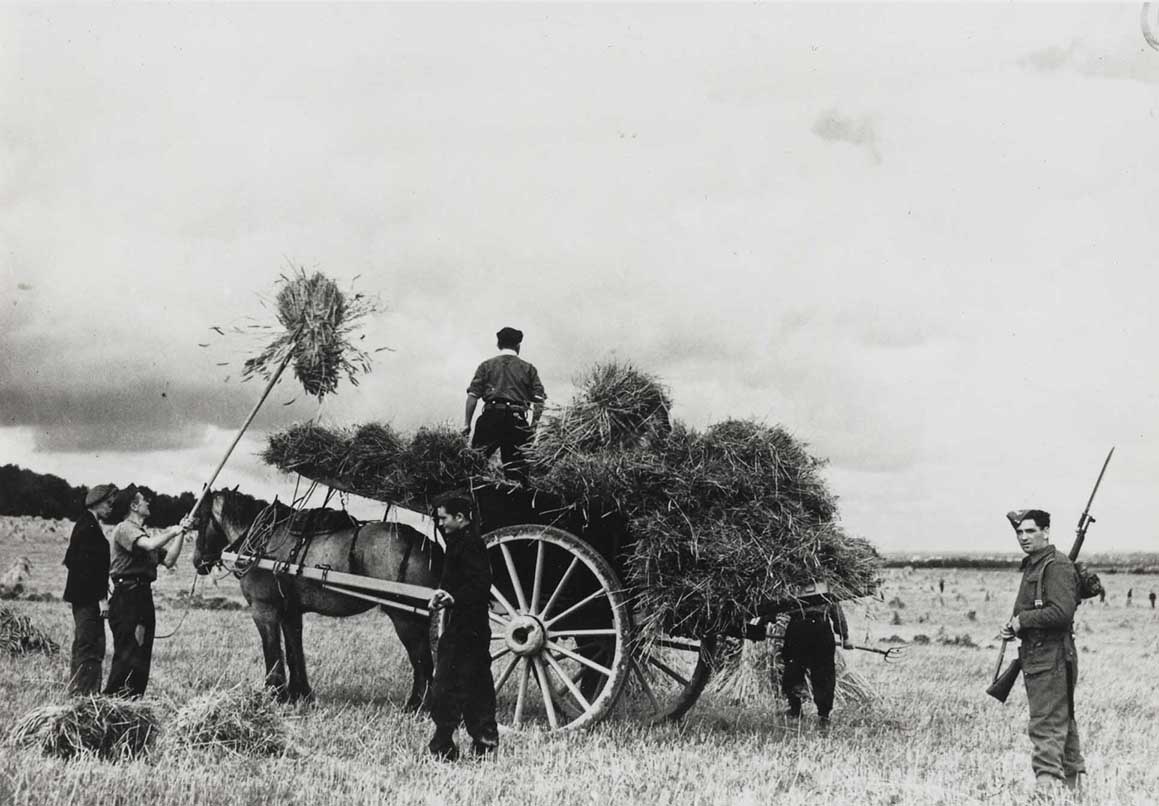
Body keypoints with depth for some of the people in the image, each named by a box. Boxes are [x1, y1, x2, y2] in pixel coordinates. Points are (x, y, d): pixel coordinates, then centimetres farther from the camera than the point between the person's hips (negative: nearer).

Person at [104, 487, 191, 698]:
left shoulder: (144, 534, 20)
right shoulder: (125, 528, -6)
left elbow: (168, 560, 15)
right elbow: (150, 545, -24)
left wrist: (180, 534, 7)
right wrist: (174, 531, -8)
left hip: (144, 597, 9)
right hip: (127, 596, -9)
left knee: (143, 655, 9)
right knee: (127, 654, -12)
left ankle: (134, 697, 13)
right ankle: (112, 696, -10)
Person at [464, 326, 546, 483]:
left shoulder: (486, 365, 11)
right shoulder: (528, 368, 13)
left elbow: (472, 397, 3)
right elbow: (539, 401, 4)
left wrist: (467, 424, 5)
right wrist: (533, 427, 10)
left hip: (491, 417, -1)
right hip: (517, 421, 1)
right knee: (516, 469, 3)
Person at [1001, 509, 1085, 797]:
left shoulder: (1056, 565, -14)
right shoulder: (1032, 566, 16)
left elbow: (1061, 612, -25)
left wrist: (1021, 621, -15)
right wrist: (1013, 630, 8)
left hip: (1052, 657, -10)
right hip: (1036, 656, 10)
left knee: (1047, 724, -12)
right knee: (1062, 721, 17)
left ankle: (1047, 782, -14)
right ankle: (1072, 780, 25)